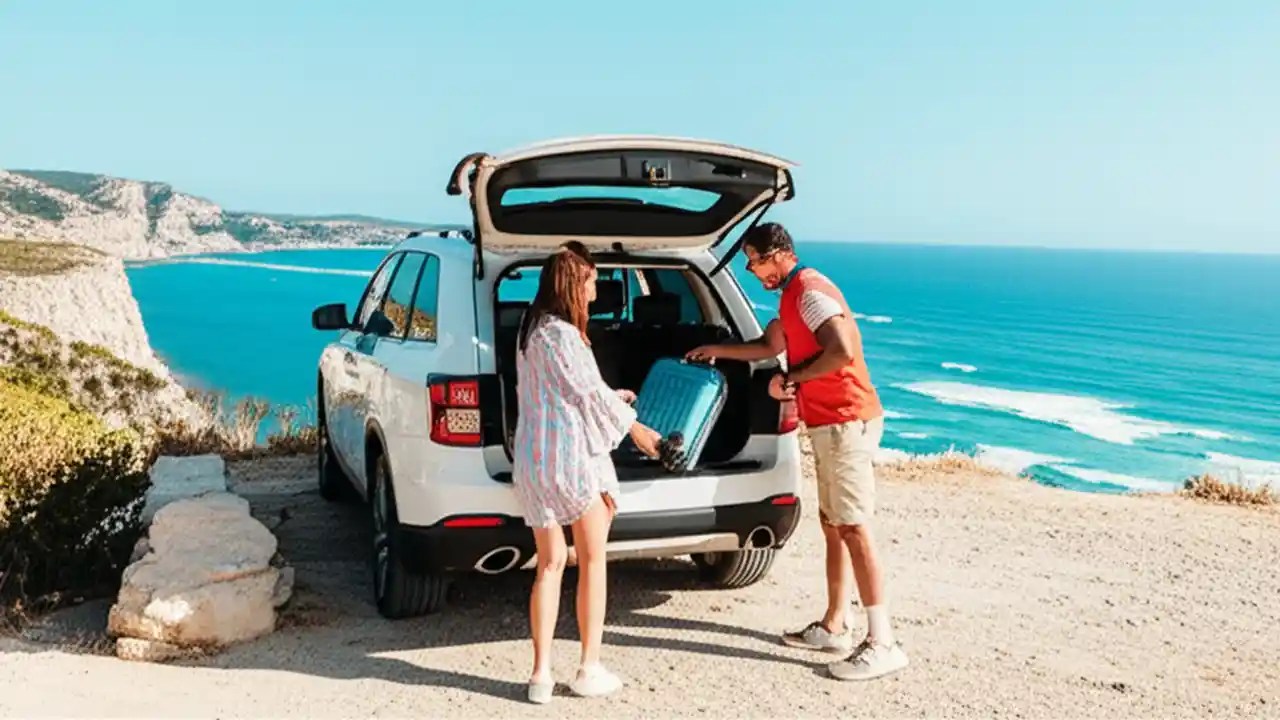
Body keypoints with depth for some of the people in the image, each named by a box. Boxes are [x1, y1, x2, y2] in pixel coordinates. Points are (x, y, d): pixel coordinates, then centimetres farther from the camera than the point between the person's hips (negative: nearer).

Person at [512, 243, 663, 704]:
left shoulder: (531, 331, 13)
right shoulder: (561, 334, -15)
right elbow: (589, 394, -11)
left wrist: (614, 398, 30)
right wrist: (633, 428, 3)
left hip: (531, 459, 8)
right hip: (571, 456, -8)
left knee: (549, 565, 12)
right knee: (592, 561, 7)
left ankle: (541, 673, 13)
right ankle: (589, 669, 14)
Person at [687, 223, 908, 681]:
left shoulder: (810, 291, -15)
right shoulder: (792, 294, 17)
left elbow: (842, 352, -28)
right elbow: (770, 346, 33)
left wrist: (791, 379, -16)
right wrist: (716, 351, 37)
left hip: (845, 422, -10)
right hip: (829, 423, 10)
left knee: (853, 527, -10)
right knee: (832, 524, 13)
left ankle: (882, 644, -7)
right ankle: (834, 626, 22)